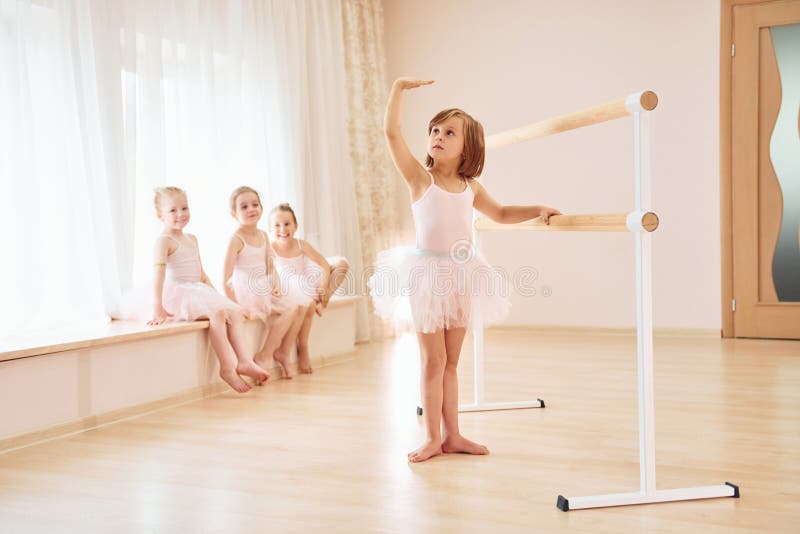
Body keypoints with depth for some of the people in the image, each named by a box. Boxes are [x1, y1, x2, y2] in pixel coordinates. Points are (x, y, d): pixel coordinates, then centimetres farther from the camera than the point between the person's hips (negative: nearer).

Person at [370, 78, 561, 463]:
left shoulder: (470, 186, 8)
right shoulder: (420, 178, -6)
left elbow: (500, 213, 23)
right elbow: (392, 132, -16)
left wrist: (537, 210, 11)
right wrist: (399, 88, -21)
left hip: (462, 275, 5)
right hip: (428, 273, -4)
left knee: (451, 362, 12)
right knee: (433, 361, 1)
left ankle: (452, 435, 20)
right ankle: (433, 438, 11)